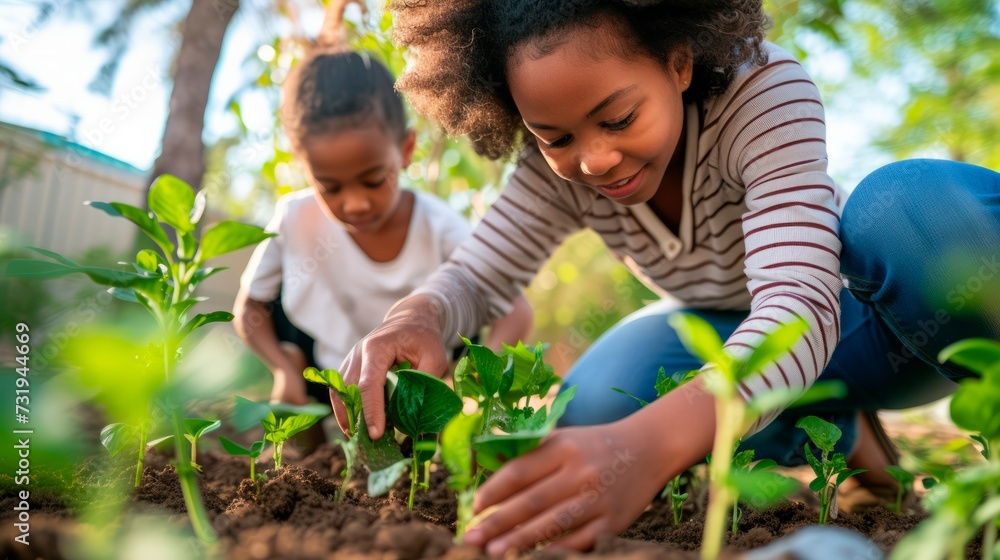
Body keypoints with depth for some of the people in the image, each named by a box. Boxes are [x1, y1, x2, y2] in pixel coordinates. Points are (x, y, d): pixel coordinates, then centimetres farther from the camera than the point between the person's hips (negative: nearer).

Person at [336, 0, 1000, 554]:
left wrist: (648, 442, -62)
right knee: (598, 405, -28)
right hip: (732, 344, 5)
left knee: (916, 203, -37)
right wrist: (417, 316, -40)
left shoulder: (766, 88, -30)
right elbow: (477, 275, -13)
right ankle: (845, 437, -4)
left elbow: (800, 304, -43)